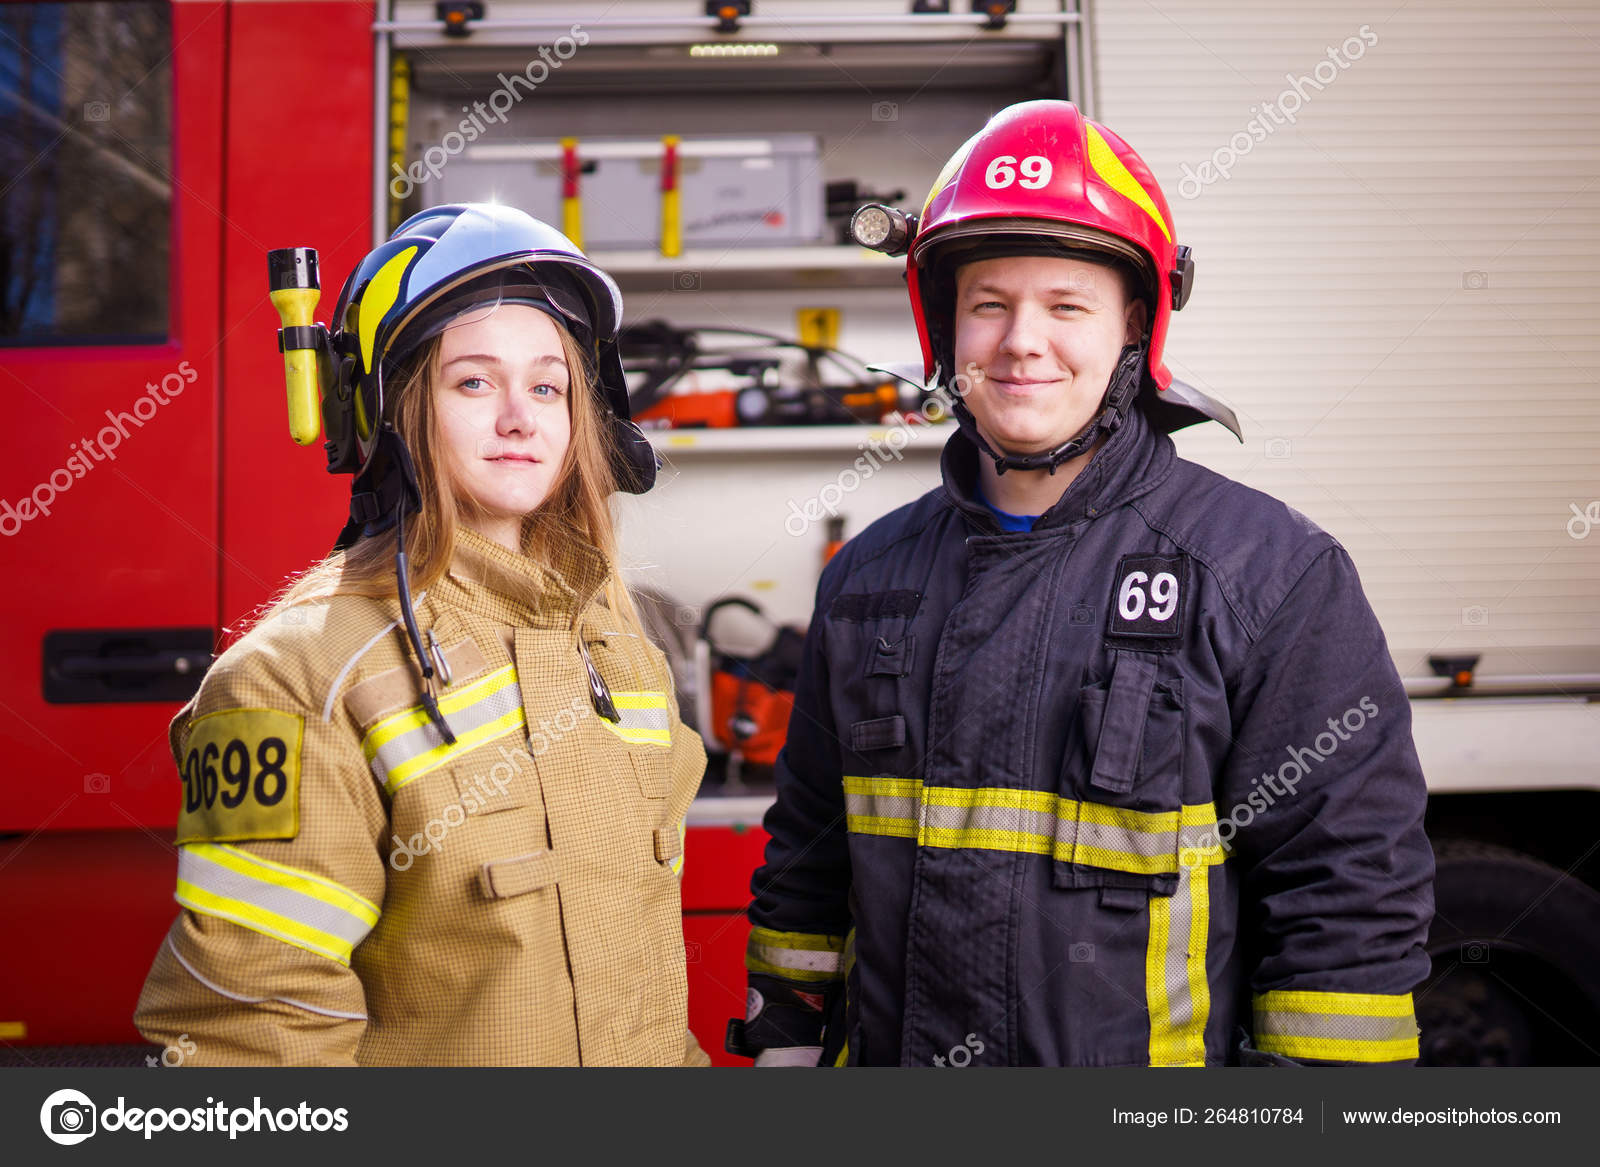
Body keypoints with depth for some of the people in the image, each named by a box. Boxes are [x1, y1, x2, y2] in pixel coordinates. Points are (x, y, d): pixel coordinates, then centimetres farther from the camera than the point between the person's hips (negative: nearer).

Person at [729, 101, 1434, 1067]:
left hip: (1159, 1081, -4)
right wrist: (786, 1041, 9)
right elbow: (808, 856, 11)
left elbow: (1353, 898, -11)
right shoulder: (870, 578, 4)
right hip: (890, 1055, 4)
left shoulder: (1274, 575, -11)